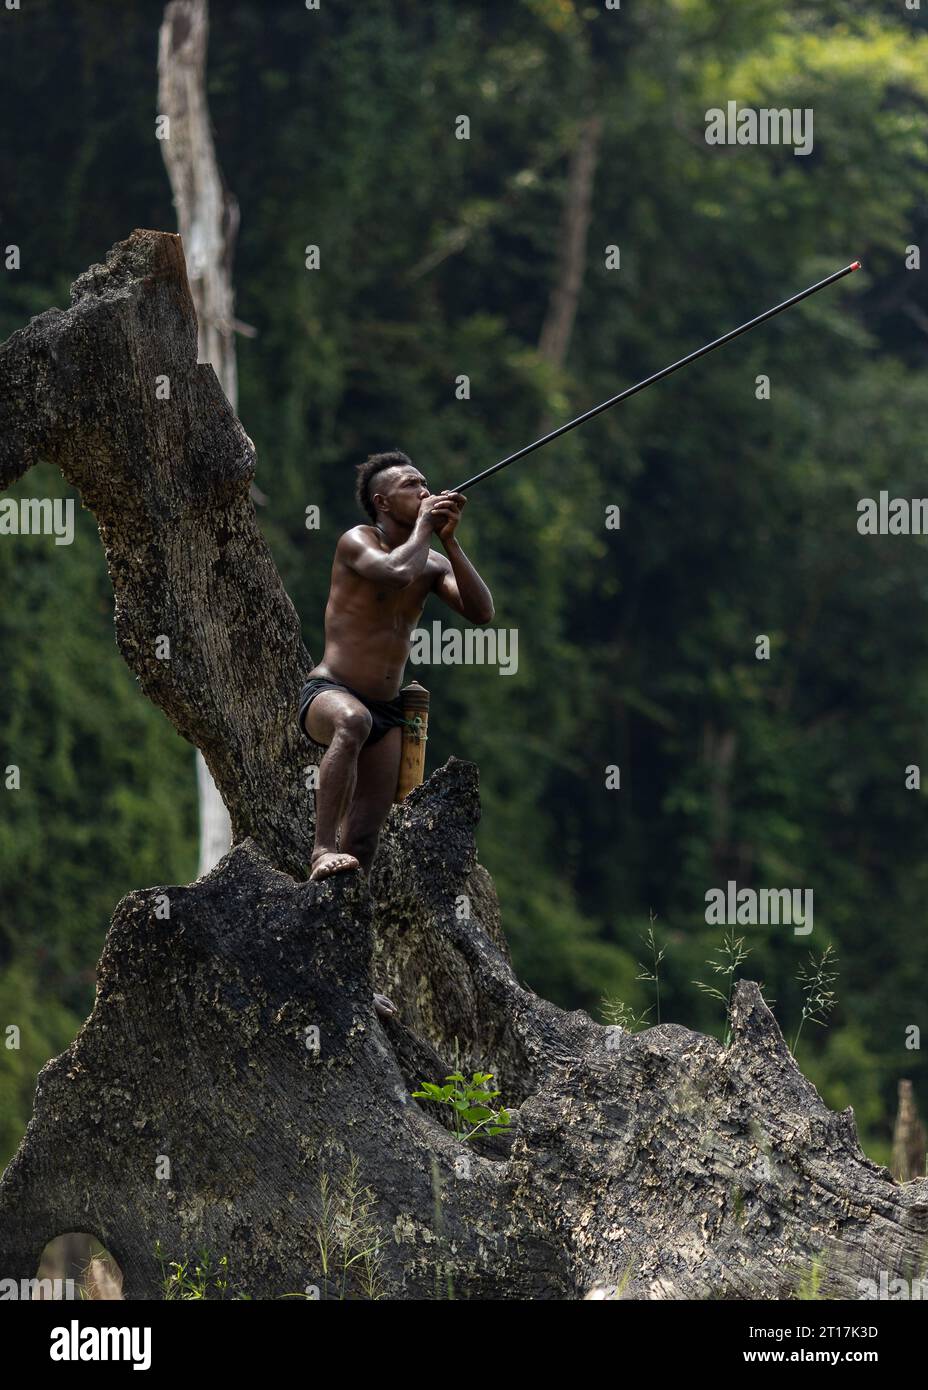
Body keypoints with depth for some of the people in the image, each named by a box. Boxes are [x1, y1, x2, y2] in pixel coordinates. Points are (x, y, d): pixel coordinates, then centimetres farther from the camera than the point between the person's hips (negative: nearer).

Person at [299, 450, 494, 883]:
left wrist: (449, 540, -4)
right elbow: (398, 572, -28)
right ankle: (322, 852, -46)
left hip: (386, 710, 7)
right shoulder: (357, 542, -6)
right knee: (353, 721, -42)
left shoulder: (432, 563, 14)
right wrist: (424, 524, -11)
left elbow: (481, 612, -1)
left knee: (365, 833, 0)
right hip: (328, 694, -7)